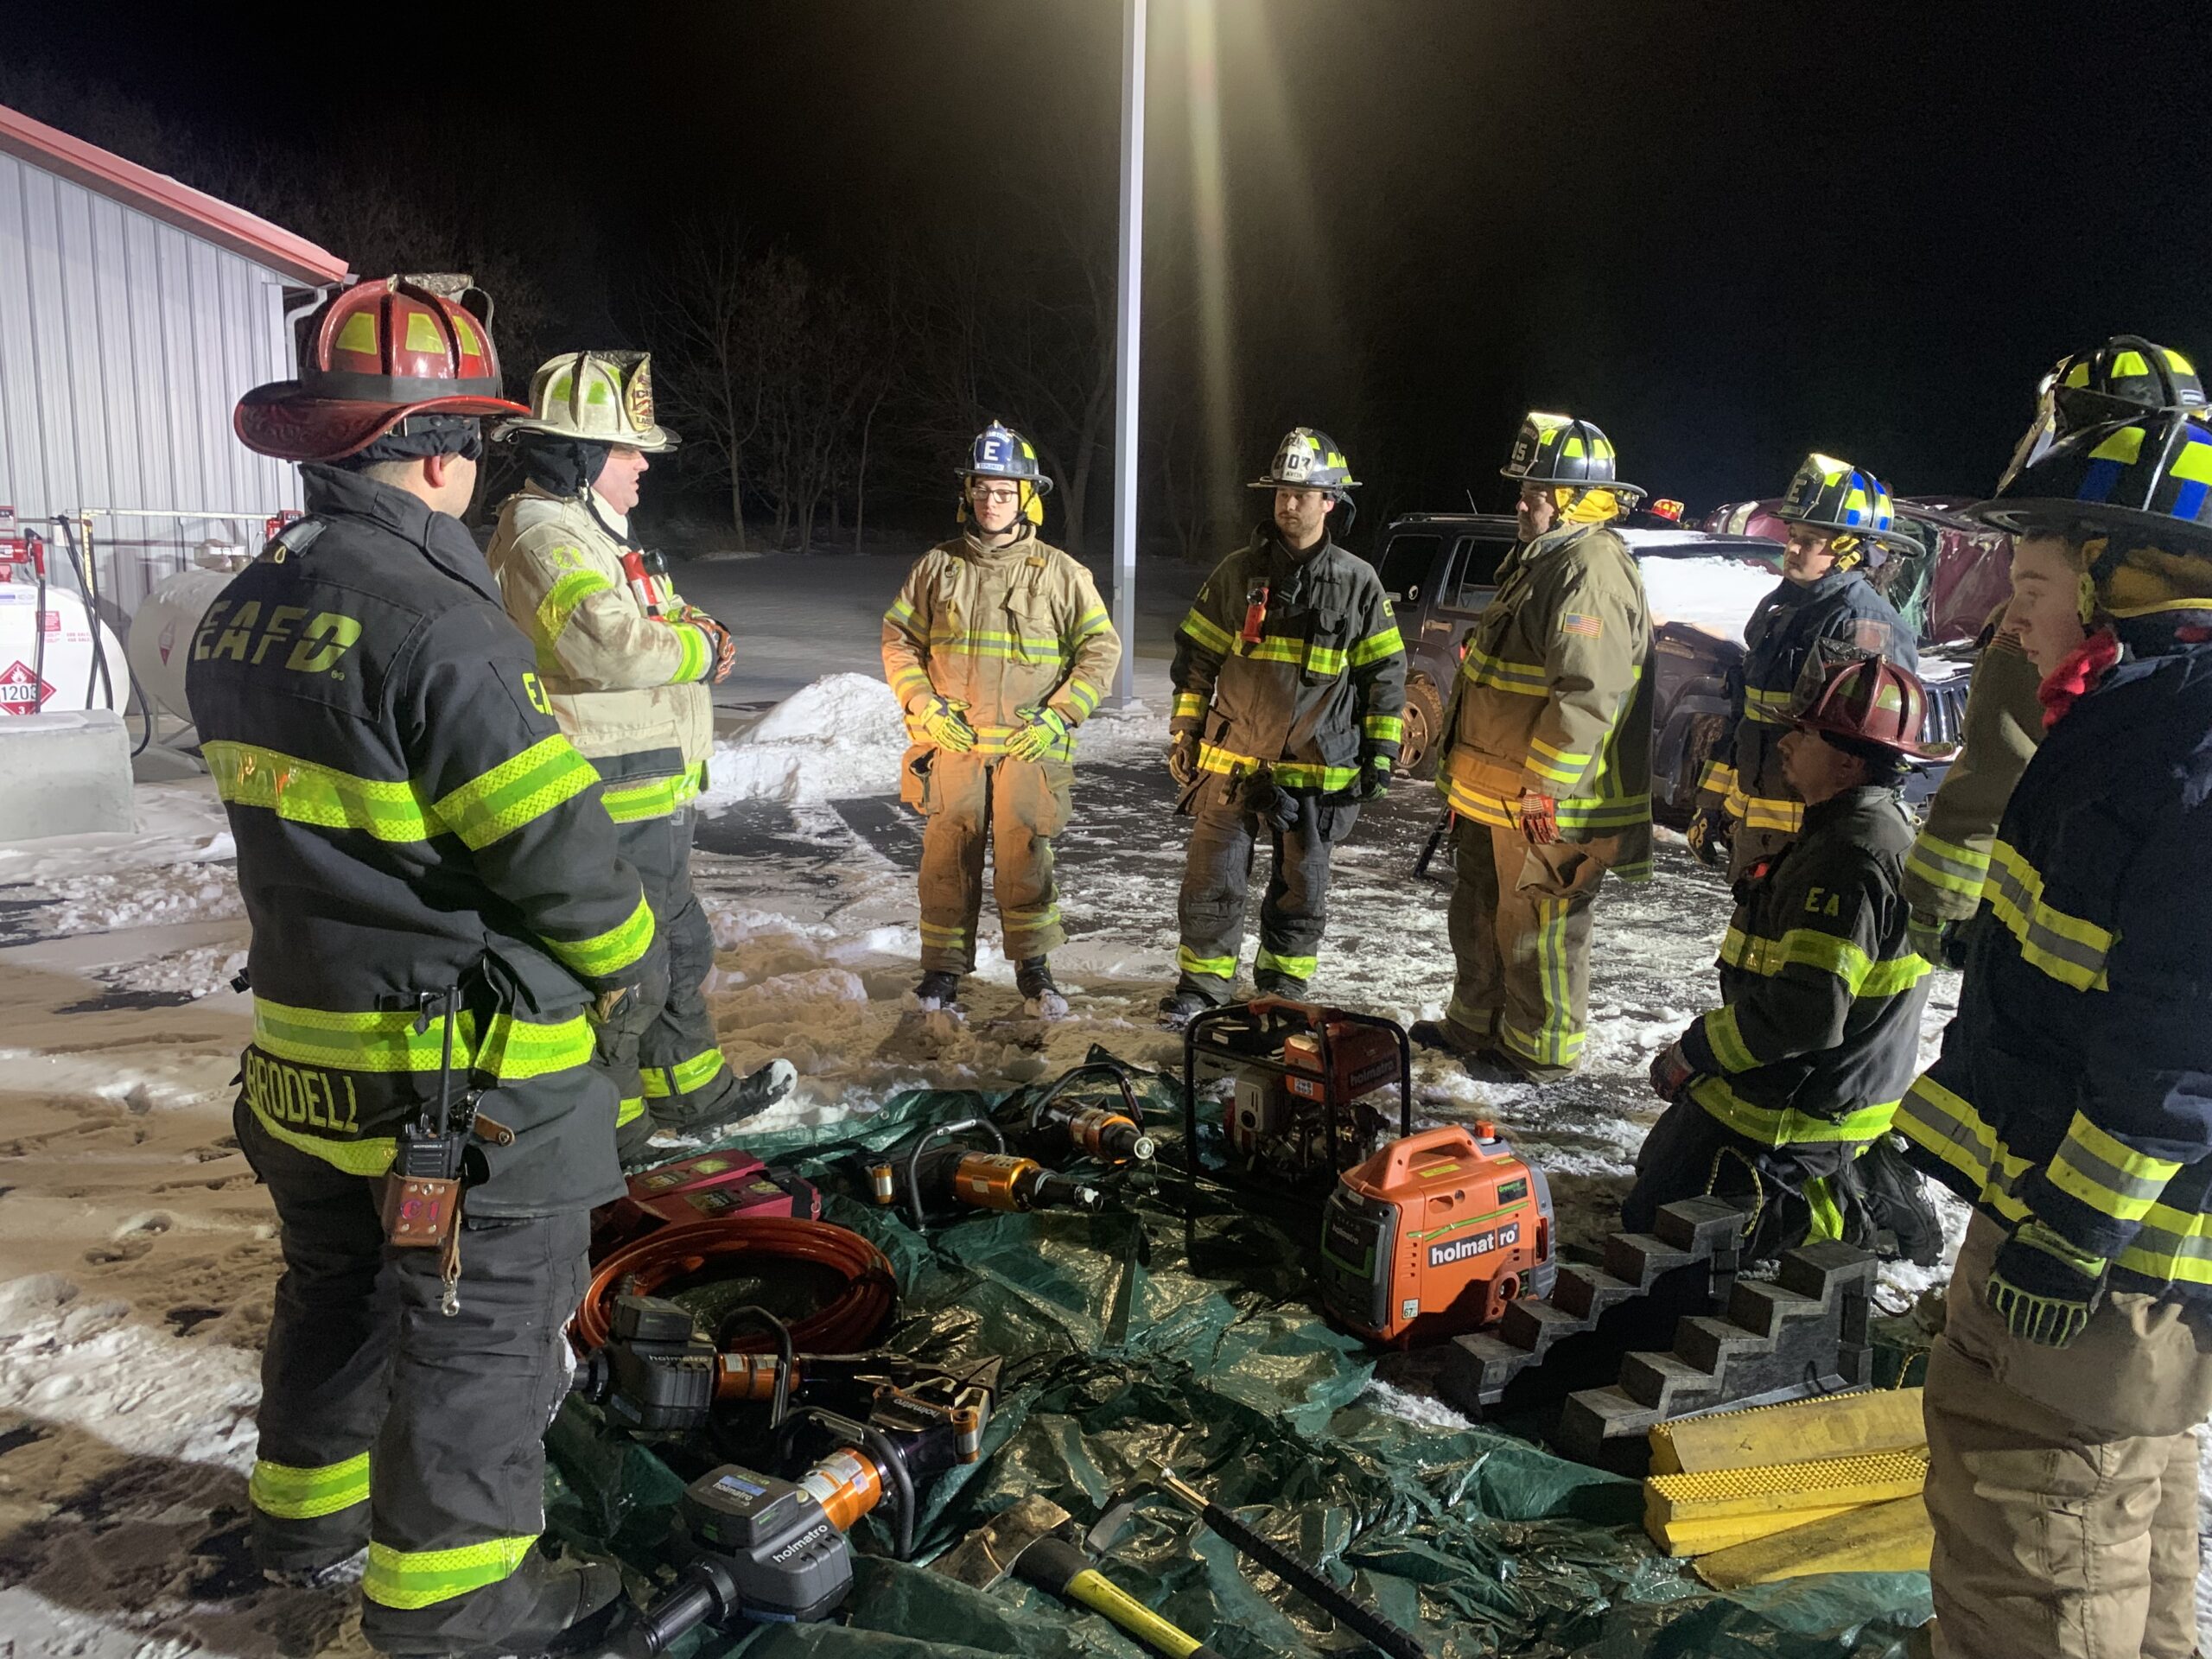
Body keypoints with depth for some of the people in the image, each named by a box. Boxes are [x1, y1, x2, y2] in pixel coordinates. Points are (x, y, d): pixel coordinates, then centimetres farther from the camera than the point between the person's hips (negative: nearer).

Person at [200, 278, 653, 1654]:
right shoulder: (437, 626, -25)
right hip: (472, 1073, -9)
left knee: (339, 1288, 27)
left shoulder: (241, 617, 5)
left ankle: (310, 1514, 46)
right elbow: (559, 849, -24)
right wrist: (632, 961, -6)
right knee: (478, 1336, 8)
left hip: (305, 1052, 9)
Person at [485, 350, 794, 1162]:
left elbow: (672, 622, 22)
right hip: (613, 808, -11)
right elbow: (609, 645, -33)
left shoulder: (591, 530, 18)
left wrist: (697, 633, -2)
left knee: (679, 946, 23)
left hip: (651, 798, 11)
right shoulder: (545, 536, -17)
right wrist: (700, 651, -15)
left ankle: (694, 1091, 39)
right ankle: (606, 1136, 11)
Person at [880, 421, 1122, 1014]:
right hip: (951, 743, 1)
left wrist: (1059, 717, -6)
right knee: (948, 857, 6)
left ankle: (1033, 967, 19)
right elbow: (898, 639, 11)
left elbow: (1100, 649, 4)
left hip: (1028, 747, -1)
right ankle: (944, 967, 20)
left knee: (1025, 857, 2)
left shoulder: (1060, 573, 2)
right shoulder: (936, 566, 6)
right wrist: (925, 707, -4)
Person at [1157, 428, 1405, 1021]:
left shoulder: (1358, 583, 0)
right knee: (1212, 879, 3)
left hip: (1317, 768, 0)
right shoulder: (1238, 572, 3)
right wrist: (1184, 733, 4)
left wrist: (1381, 752, 1)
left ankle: (1283, 986, 27)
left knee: (1301, 888, 11)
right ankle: (1202, 982, 19)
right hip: (1230, 759, 1)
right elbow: (1196, 656, 7)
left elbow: (1384, 672, 4)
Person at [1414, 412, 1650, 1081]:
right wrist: (1468, 773, 25)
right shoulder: (1544, 557, 15)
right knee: (1480, 914, 21)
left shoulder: (1592, 571, -20)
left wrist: (1543, 786, -25)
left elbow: (1589, 695, -27)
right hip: (1497, 793, 11)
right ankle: (1475, 1024, 37)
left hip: (1546, 803, -11)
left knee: (1539, 927, 3)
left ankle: (1540, 1051, 18)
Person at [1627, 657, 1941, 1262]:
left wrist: (1695, 1051, -17)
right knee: (1656, 1164, 25)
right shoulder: (1882, 825, 7)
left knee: (1653, 1219, 0)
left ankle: (1842, 1216, 1)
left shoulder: (1850, 855, -27)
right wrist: (1709, 1042, 13)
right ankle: (1863, 1186, 17)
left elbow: (1807, 1015, -32)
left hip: (1797, 1112, -10)